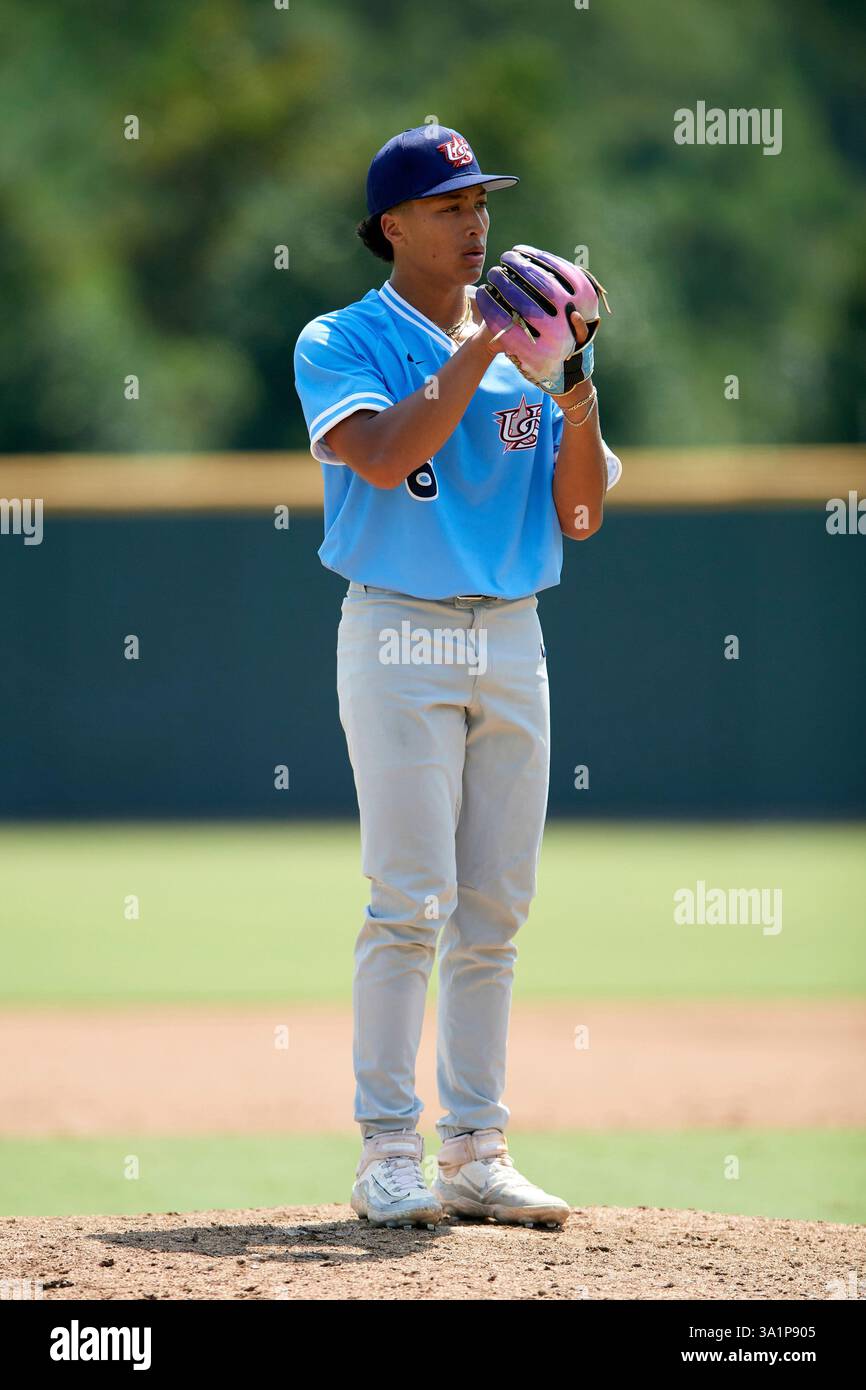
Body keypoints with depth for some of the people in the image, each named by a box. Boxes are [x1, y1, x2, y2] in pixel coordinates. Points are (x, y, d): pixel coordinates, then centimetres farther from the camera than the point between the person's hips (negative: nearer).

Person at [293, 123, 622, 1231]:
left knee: (494, 913, 4)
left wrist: (575, 389, -8)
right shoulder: (341, 344, 0)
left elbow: (580, 511, 6)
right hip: (399, 639, -5)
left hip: (513, 641, 5)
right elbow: (385, 455, -20)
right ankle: (387, 1151, -8)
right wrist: (481, 348, -16)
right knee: (411, 901, -11)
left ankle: (476, 1152, 8)